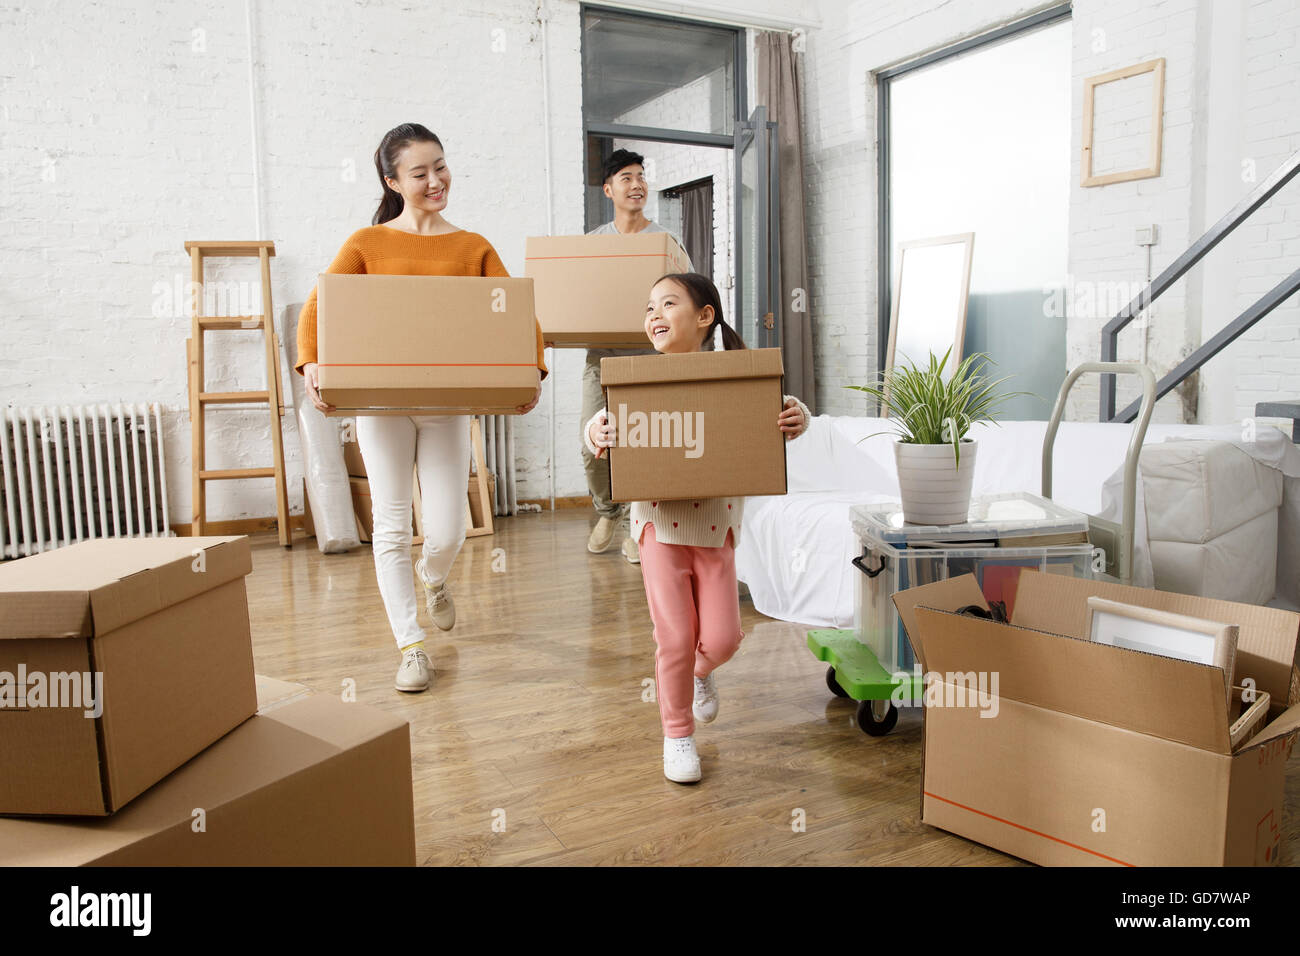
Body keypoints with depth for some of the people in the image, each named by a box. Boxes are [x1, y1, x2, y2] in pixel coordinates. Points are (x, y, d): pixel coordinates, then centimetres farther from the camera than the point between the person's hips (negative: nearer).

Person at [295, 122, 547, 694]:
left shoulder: (473, 248, 8)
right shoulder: (368, 243, 5)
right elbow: (316, 308, -2)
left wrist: (532, 372, -19)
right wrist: (311, 366, -21)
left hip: (448, 403, 1)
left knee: (448, 531, 1)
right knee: (391, 527, 1)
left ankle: (433, 580, 39)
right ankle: (411, 647, 14)